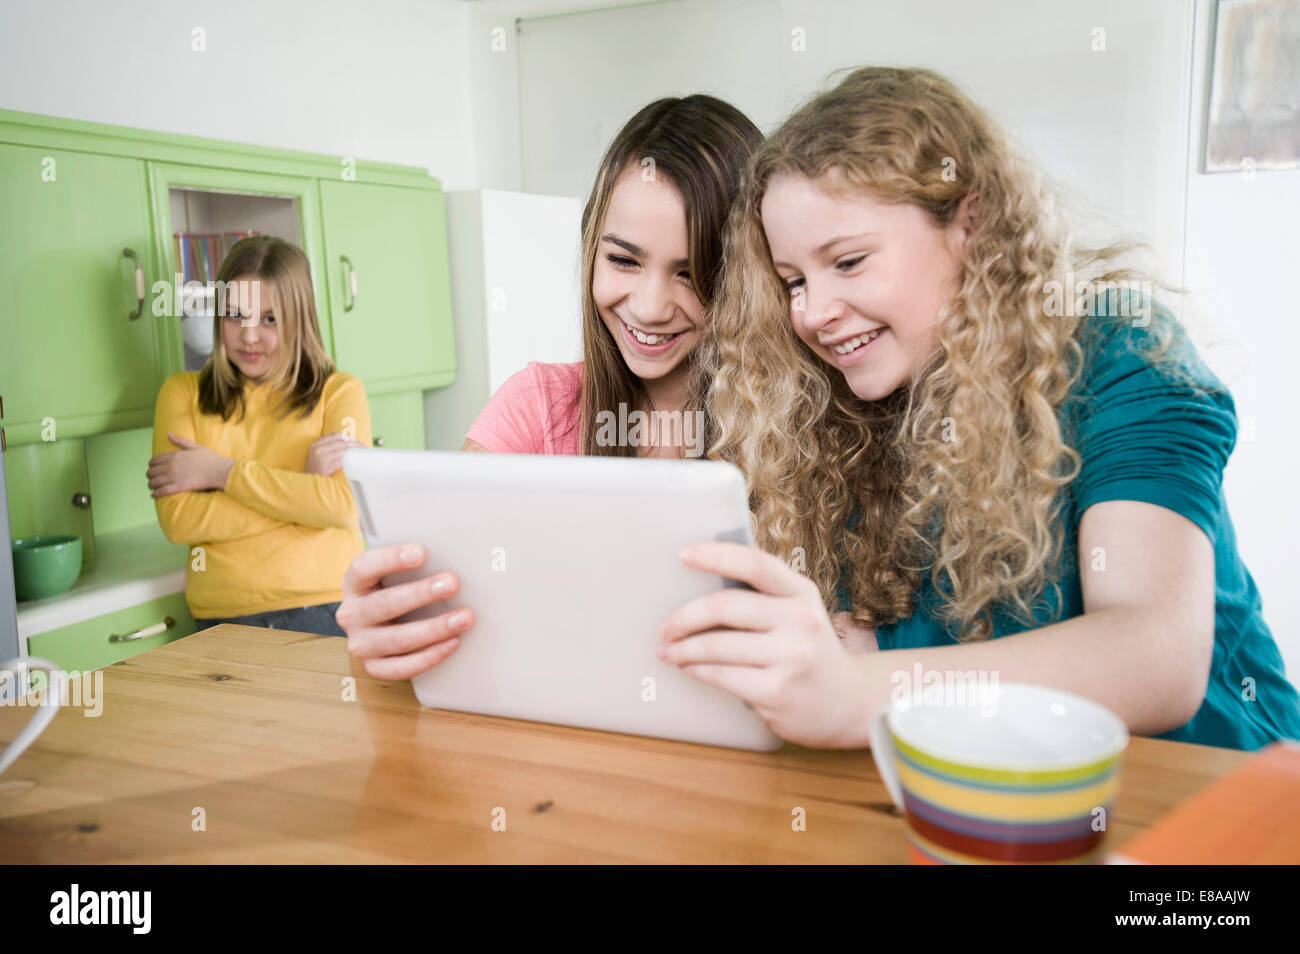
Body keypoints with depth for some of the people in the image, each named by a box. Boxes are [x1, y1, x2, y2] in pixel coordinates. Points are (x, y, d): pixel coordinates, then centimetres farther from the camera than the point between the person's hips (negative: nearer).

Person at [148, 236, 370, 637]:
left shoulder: (339, 392, 6)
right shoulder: (182, 392, 10)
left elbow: (345, 505, -8)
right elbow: (177, 520, -2)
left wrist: (223, 473, -5)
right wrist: (303, 484, -7)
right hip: (222, 617, 1)